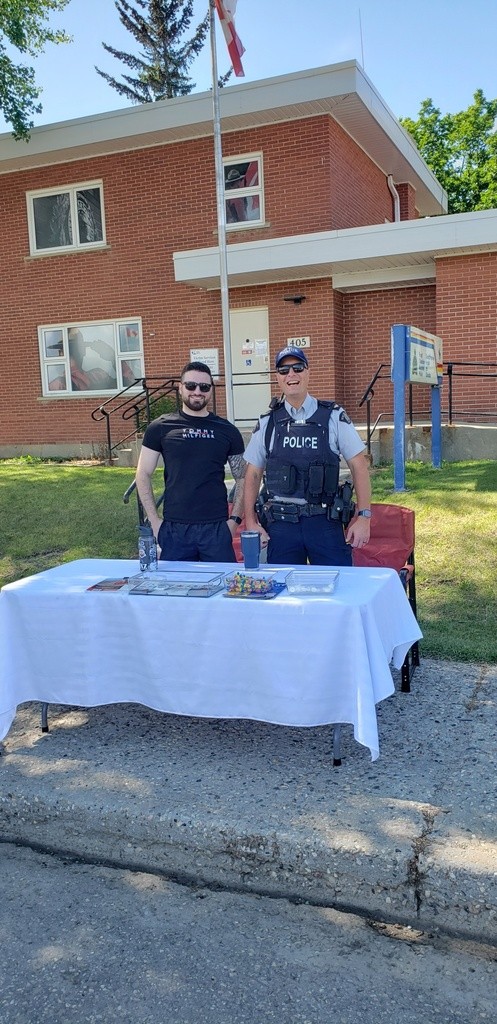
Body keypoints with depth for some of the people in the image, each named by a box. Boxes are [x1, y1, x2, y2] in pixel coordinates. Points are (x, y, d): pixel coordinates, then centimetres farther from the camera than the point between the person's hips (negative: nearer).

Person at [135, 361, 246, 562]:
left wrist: (234, 520, 0)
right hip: (174, 528, 0)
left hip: (217, 528, 1)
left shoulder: (227, 431, 8)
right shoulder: (160, 428, 5)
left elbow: (242, 479, 11)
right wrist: (154, 521, -1)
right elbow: (143, 475, 6)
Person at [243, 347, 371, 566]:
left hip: (324, 521, -1)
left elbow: (358, 466, 1)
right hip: (280, 523, 2)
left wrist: (364, 517, -5)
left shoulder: (334, 417, 2)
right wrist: (251, 522, 5)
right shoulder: (267, 423, 7)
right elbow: (253, 474, 11)